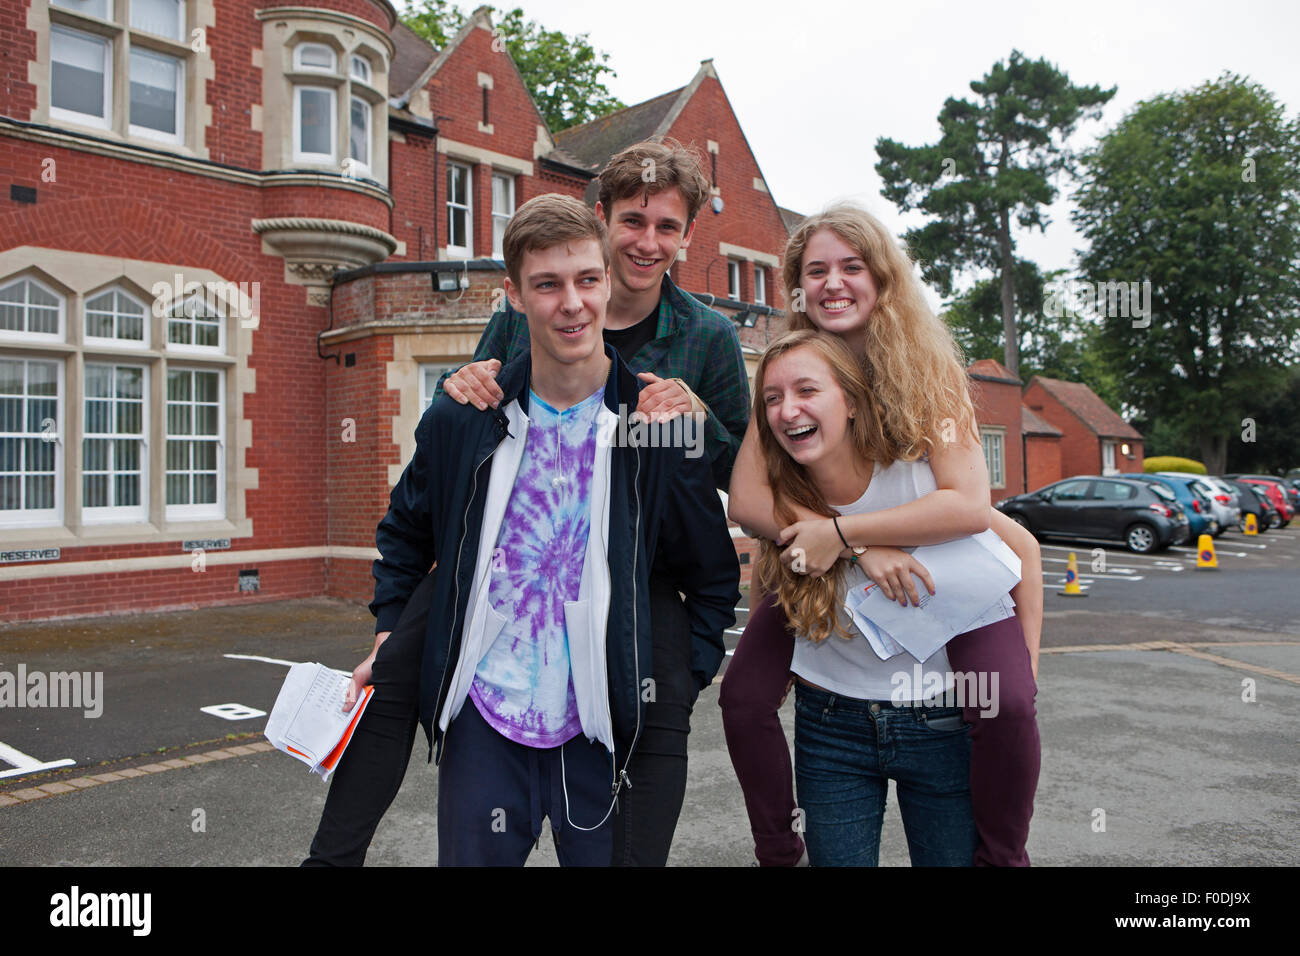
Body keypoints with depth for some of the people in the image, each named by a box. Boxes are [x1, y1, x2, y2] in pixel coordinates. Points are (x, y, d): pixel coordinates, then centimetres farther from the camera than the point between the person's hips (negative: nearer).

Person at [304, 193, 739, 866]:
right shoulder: (462, 420, -2)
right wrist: (389, 640, 10)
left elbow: (713, 578, 3)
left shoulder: (657, 426, -7)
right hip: (481, 717, 1)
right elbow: (405, 533, 15)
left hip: (601, 729, -1)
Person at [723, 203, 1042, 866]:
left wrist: (842, 532, -34)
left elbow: (968, 504, -27)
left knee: (1006, 704, -23)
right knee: (743, 695, -15)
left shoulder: (928, 367, -16)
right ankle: (777, 852, 10)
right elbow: (747, 499, -21)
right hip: (819, 568, 2)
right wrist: (861, 549, -32)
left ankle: (1002, 856, 5)